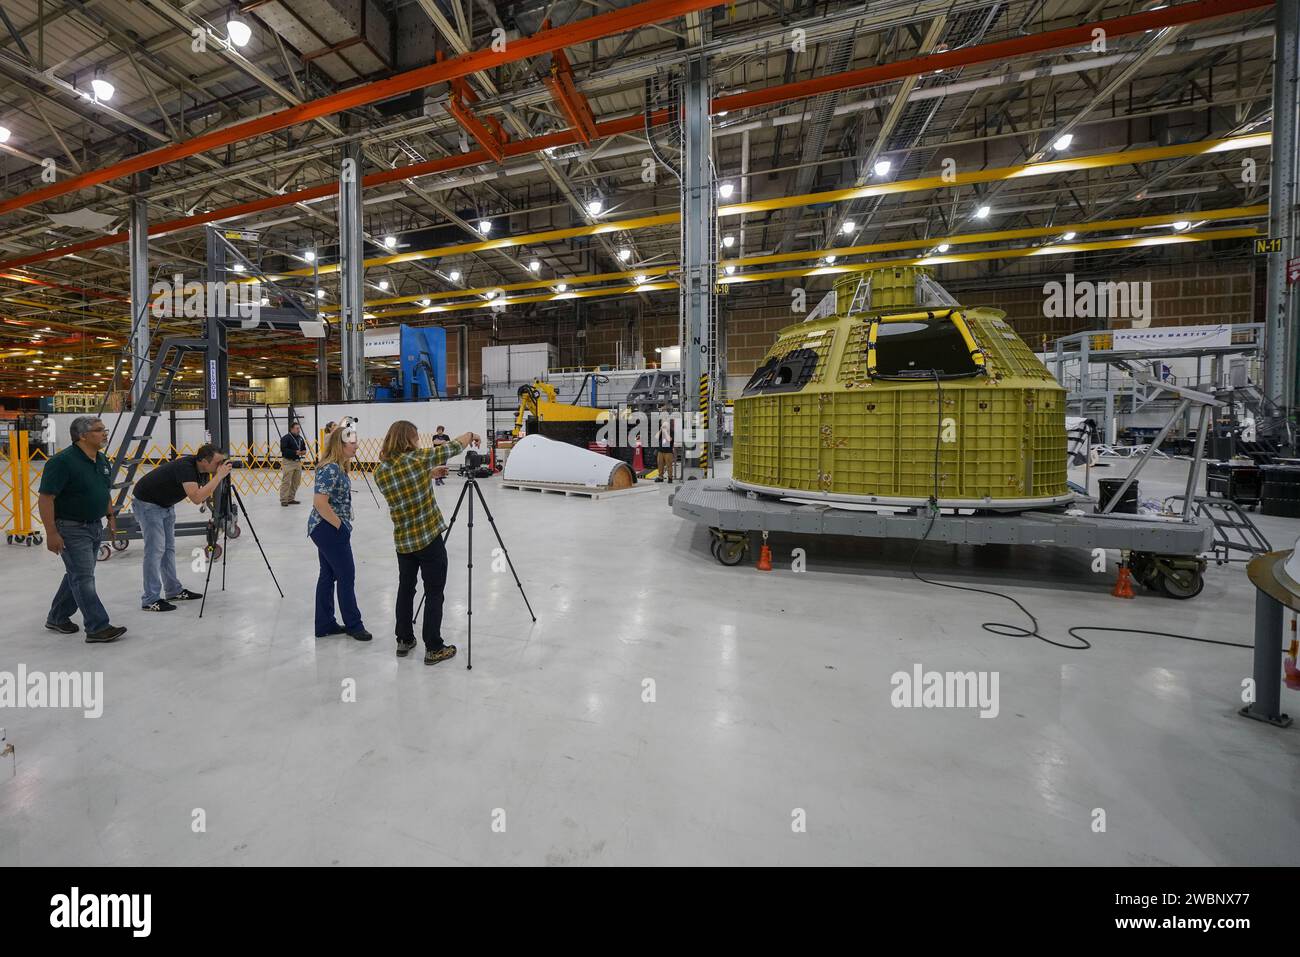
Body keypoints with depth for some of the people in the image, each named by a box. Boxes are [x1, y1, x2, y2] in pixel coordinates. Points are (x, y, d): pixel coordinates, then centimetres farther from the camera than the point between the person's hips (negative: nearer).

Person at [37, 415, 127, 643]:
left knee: (77, 575, 18)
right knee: (84, 578, -7)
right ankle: (98, 628, -4)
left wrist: (110, 516, 18)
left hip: (94, 526, 8)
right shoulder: (62, 461, -19)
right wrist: (51, 533, -22)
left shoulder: (102, 460, 7)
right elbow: (45, 498, -20)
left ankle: (57, 618, 34)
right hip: (71, 528, -8)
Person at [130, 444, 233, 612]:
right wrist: (219, 476, -40)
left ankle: (174, 591, 17)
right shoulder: (185, 467, -31)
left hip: (166, 503, 9)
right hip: (147, 503, -9)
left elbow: (202, 496, 3)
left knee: (169, 548, 10)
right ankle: (150, 600, -3)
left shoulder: (199, 467, -7)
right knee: (155, 550, -9)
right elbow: (196, 498, -43)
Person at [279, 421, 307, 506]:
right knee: (286, 482, -7)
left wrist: (303, 451, 0)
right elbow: (284, 450, -17)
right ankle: (283, 500, -1)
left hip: (298, 462, 7)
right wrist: (295, 452, -20)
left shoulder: (300, 438, 14)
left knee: (296, 482, 10)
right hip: (288, 462, -7)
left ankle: (291, 499, 20)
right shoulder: (286, 438, -8)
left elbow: (304, 448, 22)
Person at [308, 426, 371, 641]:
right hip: (329, 529, -10)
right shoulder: (331, 469, -20)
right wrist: (340, 526, -17)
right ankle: (353, 625, 13)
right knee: (347, 576, 0)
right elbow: (320, 503, -26)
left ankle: (324, 625, 24)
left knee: (328, 575, 14)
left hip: (327, 529, 10)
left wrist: (342, 525, 15)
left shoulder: (338, 467, 9)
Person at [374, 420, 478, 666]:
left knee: (405, 588, 19)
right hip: (429, 538, -5)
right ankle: (434, 649, 11)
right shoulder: (419, 458, -13)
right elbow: (453, 447, -2)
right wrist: (470, 435, 16)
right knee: (434, 593, 4)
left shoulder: (380, 472, 2)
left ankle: (404, 641, 30)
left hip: (403, 541, 6)